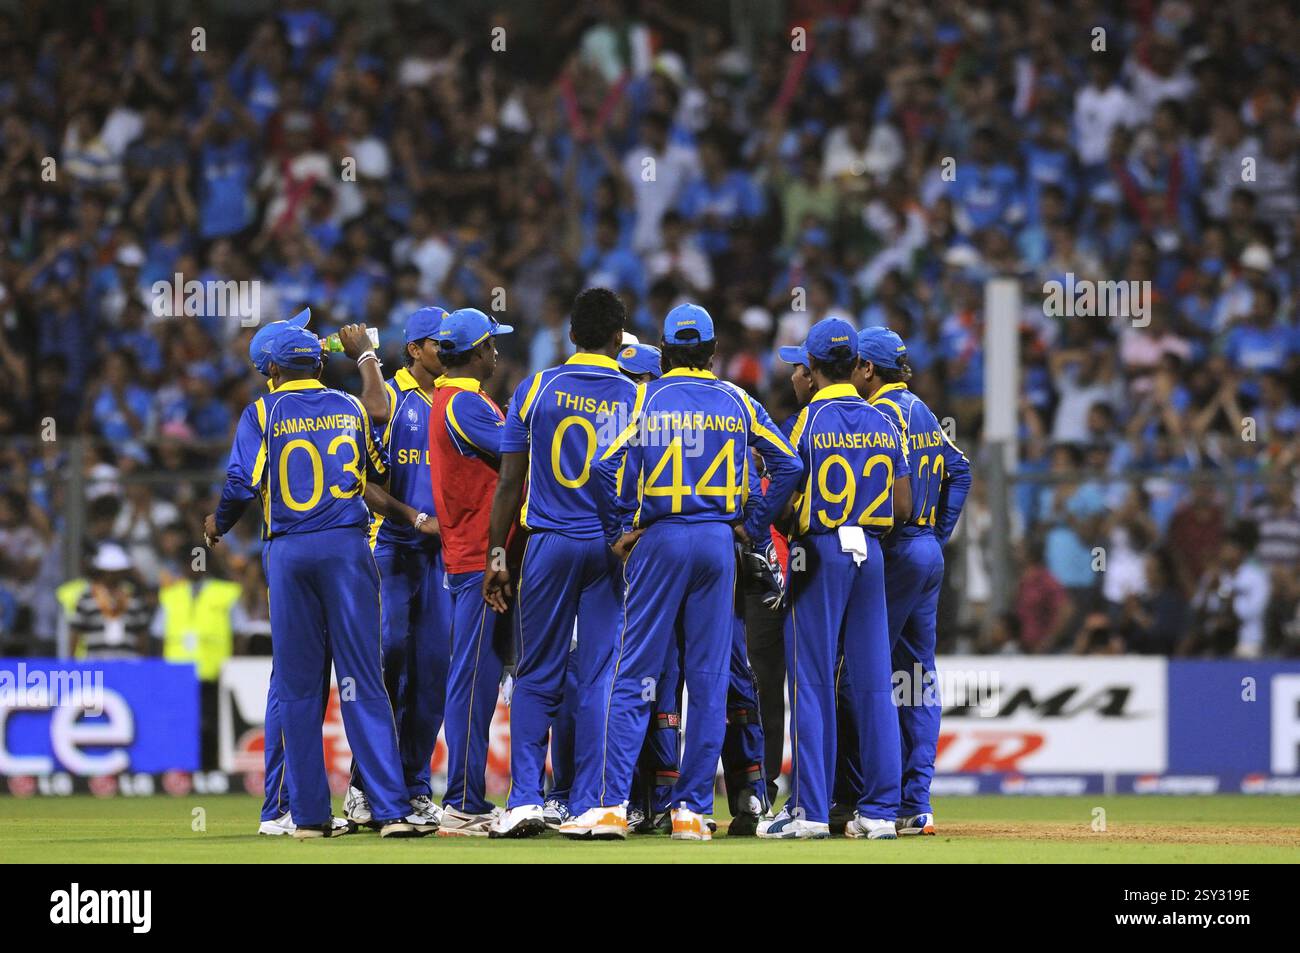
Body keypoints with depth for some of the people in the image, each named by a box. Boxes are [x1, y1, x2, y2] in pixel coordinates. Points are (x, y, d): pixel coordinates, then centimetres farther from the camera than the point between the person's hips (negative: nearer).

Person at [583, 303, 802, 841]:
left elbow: (609, 466, -12)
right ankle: (694, 809, 5)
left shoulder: (647, 398, 1)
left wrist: (618, 533, -2)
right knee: (709, 679, 5)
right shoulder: (736, 402, 9)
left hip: (661, 539, -2)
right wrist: (753, 525, 10)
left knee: (634, 676, -1)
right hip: (719, 543, 2)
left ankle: (612, 804, -8)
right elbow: (788, 464, 5)